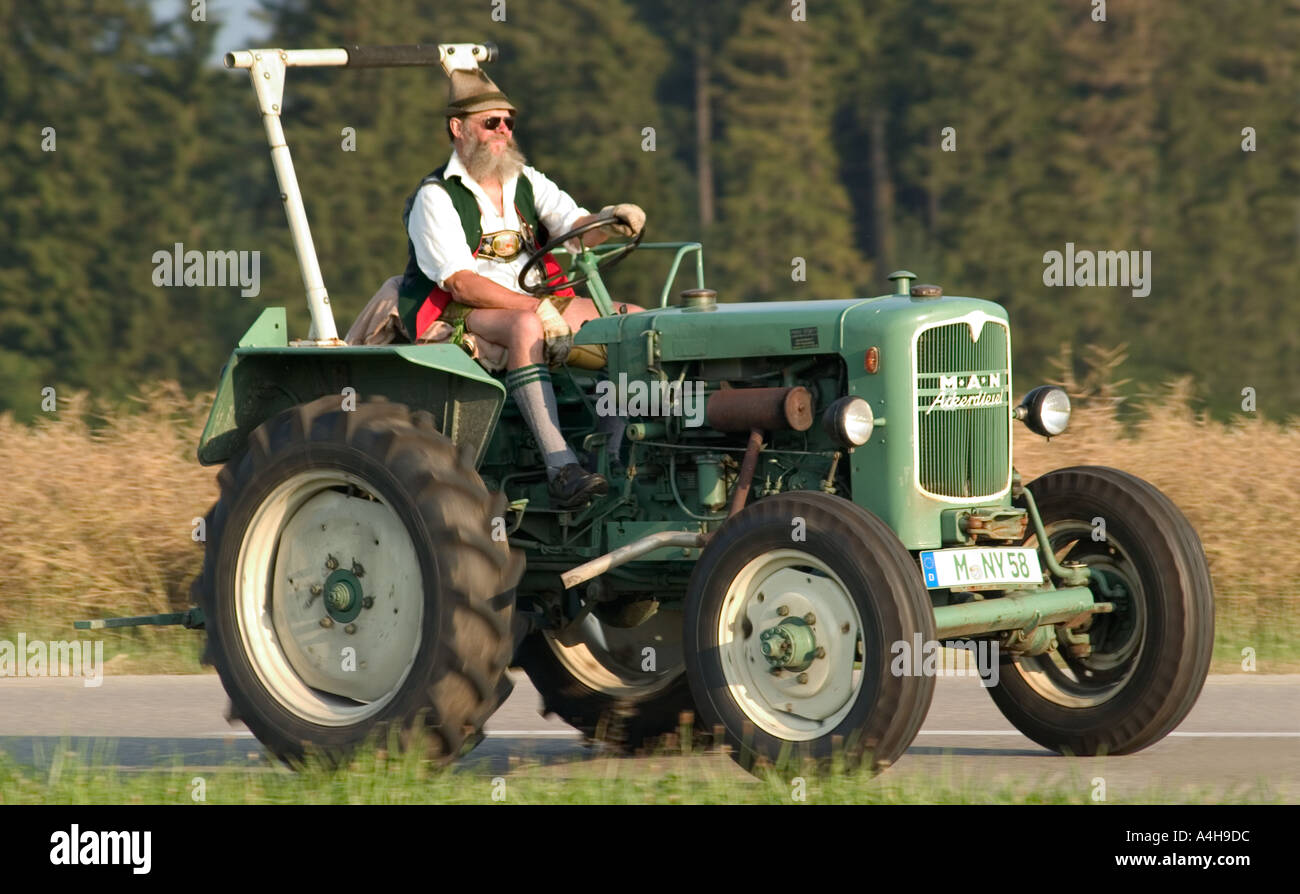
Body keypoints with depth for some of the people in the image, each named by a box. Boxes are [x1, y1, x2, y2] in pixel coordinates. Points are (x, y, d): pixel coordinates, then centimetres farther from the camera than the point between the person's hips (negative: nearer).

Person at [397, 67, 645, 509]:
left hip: (534, 302, 7)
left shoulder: (526, 183, 12)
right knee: (526, 328, -39)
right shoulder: (435, 198, -8)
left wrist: (610, 222, -27)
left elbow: (574, 225, -2)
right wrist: (538, 309, -28)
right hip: (458, 314, -7)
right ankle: (561, 469, -47)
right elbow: (461, 283, -19)